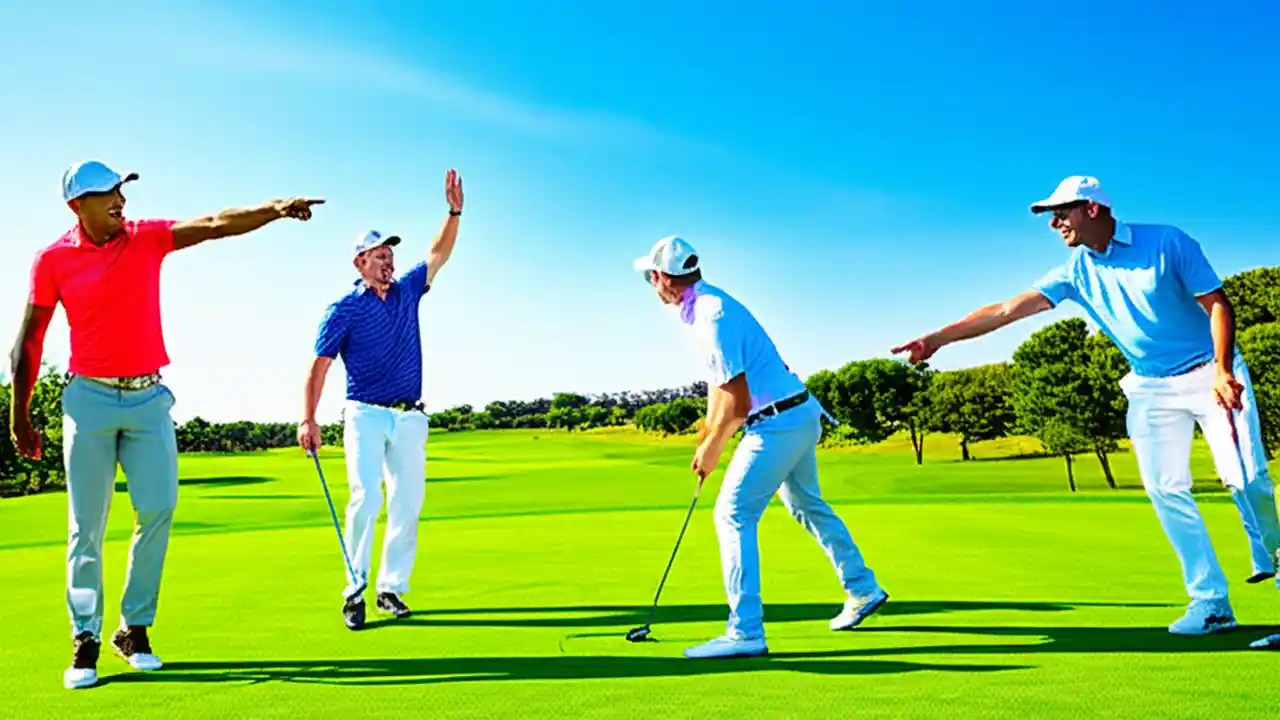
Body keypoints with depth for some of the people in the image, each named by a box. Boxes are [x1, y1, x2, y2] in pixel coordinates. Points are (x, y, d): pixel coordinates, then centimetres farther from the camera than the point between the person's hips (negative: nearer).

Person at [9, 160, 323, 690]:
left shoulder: (148, 238, 2)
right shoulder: (53, 260, -1)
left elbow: (217, 224, -12)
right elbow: (29, 340, 5)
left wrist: (275, 209, -29)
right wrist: (19, 417, 6)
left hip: (148, 397, 1)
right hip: (89, 399, -1)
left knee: (158, 510, -5)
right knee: (86, 526, 2)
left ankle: (134, 629, 10)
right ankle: (85, 639, 13)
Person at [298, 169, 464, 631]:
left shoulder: (407, 292, 11)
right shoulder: (344, 308, -3)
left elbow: (438, 254, 14)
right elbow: (320, 365, -5)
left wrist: (454, 212, 0)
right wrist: (308, 419, -13)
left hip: (409, 418, 5)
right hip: (366, 415, -4)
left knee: (407, 505, 2)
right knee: (365, 497, -15)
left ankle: (392, 588, 10)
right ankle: (354, 590, -5)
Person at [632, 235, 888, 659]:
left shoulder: (712, 315, -22)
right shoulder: (707, 305, 9)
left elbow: (738, 403, -22)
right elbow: (720, 385, 18)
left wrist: (712, 449, -7)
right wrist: (707, 439, 19)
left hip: (776, 424, -11)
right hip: (800, 418, 11)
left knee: (733, 515, -9)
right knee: (808, 505, 24)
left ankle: (745, 632, -9)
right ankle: (863, 590, 38)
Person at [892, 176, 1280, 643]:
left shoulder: (1167, 242, -11)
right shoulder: (1076, 271, -1)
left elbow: (1217, 303, -9)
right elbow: (1006, 310, -5)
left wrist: (1223, 369, -22)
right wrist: (937, 338, -11)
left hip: (1209, 373, -3)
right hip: (1150, 389, 4)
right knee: (1166, 491, -3)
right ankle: (1210, 603, 3)